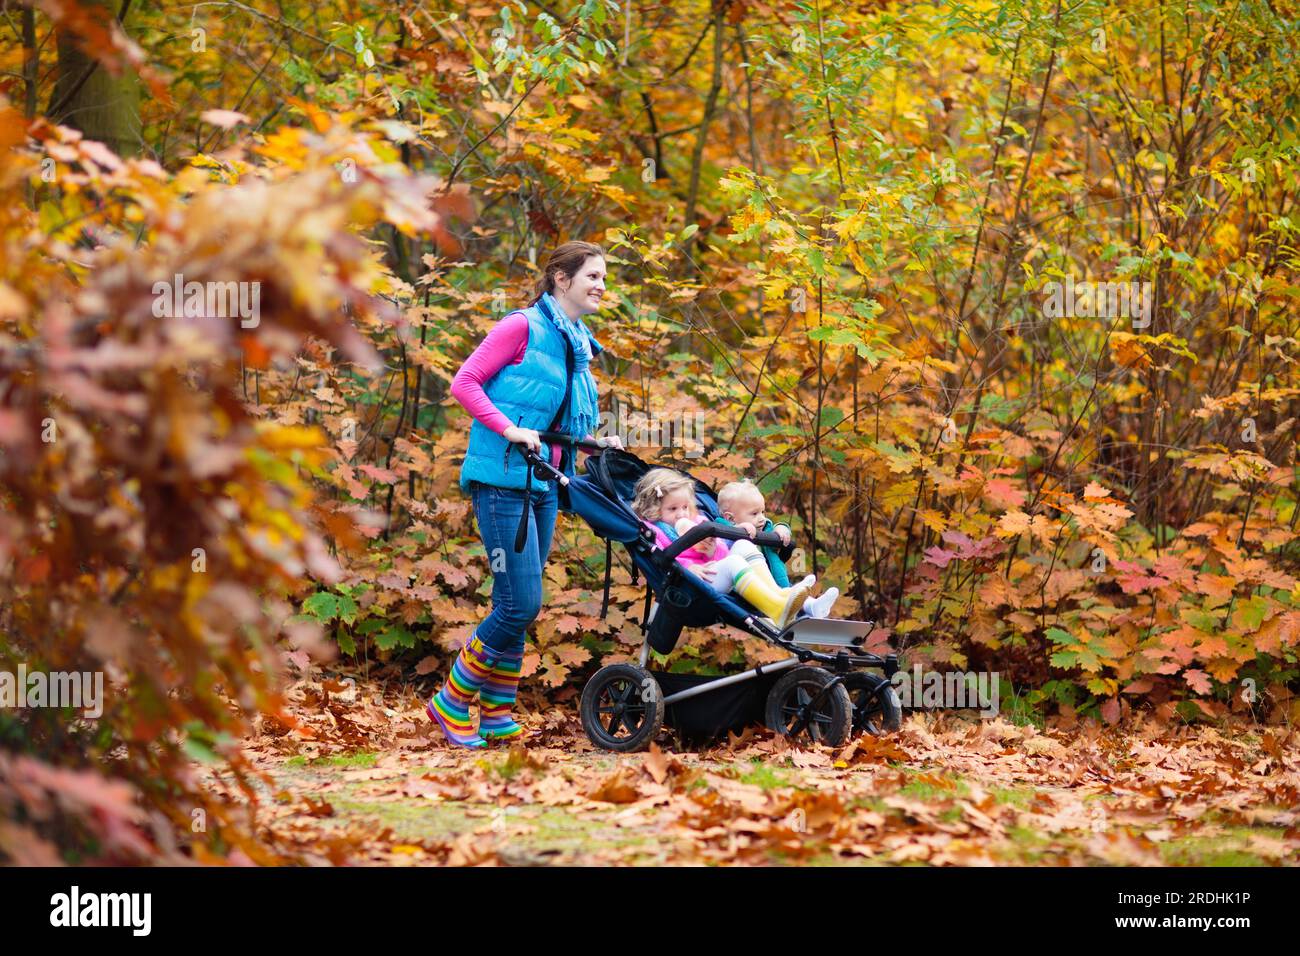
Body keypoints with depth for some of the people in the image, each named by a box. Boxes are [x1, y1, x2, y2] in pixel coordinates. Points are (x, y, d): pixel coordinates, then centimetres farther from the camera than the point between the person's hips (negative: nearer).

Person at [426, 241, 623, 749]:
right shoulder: (522, 327, -8)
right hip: (502, 478, -8)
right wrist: (510, 429, -20)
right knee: (521, 603, -12)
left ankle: (497, 715, 18)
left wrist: (597, 442, 7)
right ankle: (452, 703, 1)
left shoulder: (578, 345, 17)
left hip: (543, 485, 8)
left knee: (518, 607, 10)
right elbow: (464, 383, -11)